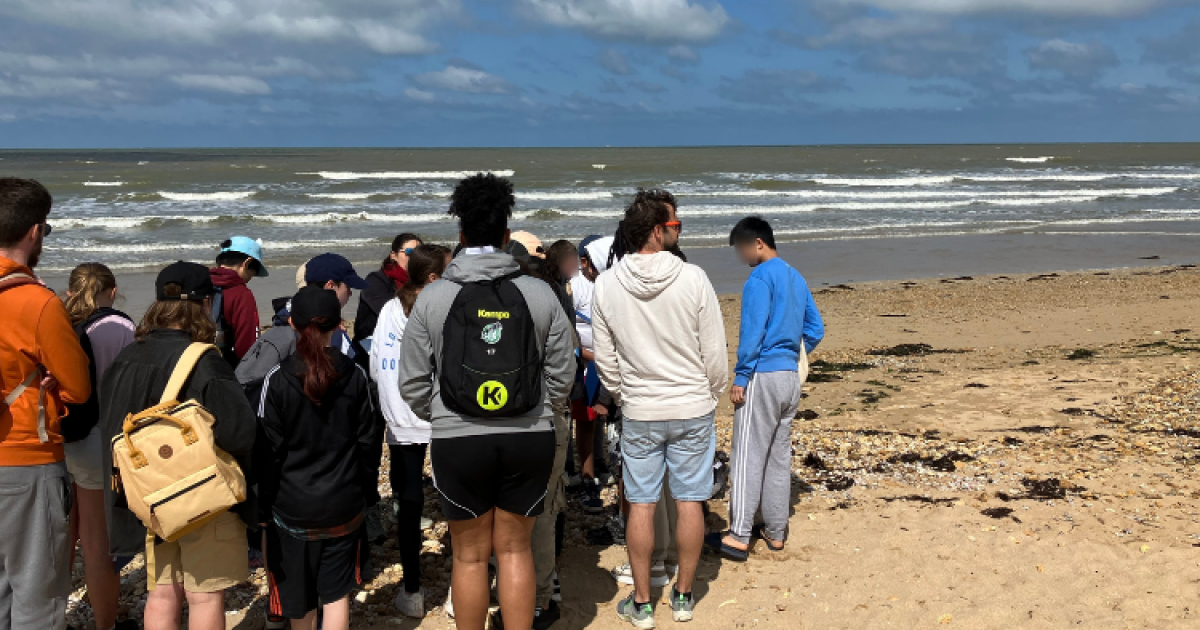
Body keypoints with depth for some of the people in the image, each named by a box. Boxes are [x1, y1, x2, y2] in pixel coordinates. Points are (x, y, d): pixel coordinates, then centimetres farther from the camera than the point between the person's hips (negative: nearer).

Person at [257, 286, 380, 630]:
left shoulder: (278, 379, -12)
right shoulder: (354, 375, -5)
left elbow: (268, 450, -10)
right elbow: (367, 440, 0)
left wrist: (264, 506, 0)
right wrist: (366, 491, 12)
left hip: (293, 505, -1)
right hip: (344, 504, 1)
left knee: (299, 593, 17)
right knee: (337, 592, 10)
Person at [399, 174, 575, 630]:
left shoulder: (433, 297, -5)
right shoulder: (539, 294, -4)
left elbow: (412, 383, -1)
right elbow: (562, 373, 2)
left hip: (458, 442, -1)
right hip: (529, 438, 1)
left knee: (469, 554, 14)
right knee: (514, 550, 14)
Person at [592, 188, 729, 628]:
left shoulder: (606, 285, -8)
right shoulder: (693, 279, -13)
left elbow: (604, 357, -1)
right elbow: (715, 351, -7)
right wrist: (711, 396, 10)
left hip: (639, 414, 1)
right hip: (693, 410, -1)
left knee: (641, 505, 9)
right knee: (689, 502, 11)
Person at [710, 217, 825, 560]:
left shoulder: (760, 278, -12)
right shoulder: (796, 278, 13)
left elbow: (752, 331, -18)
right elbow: (815, 329, 16)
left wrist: (741, 377, -15)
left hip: (762, 377, -8)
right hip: (791, 378, 8)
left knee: (748, 457, -4)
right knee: (780, 457, 13)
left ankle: (739, 537, -1)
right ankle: (775, 532, 20)